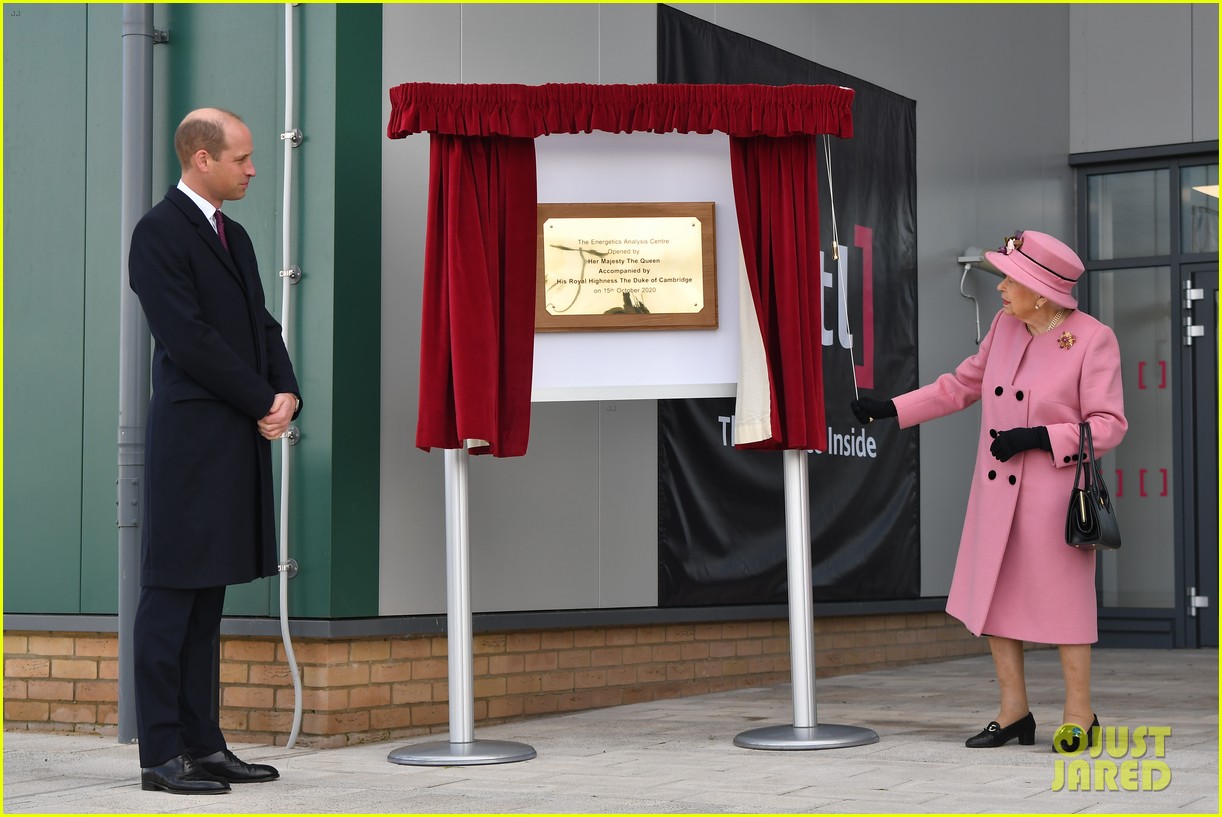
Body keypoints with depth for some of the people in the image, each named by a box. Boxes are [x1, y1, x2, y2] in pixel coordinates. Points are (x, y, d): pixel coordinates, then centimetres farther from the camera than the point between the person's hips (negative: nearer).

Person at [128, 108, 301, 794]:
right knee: (172, 595, -5)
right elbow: (189, 338, -15)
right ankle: (161, 756, -1)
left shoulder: (235, 235, 19)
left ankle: (202, 745, 16)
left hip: (242, 440, 9)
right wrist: (262, 403, -11)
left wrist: (288, 392, 0)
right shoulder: (160, 232, -8)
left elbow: (262, 326, 18)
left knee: (207, 596, 11)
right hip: (192, 437, -9)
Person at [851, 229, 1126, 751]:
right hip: (996, 491, 7)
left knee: (1061, 596, -1)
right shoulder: (1005, 325, 5)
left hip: (1054, 491, -6)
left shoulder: (1094, 340, -12)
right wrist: (891, 409, 12)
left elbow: (1109, 425, -12)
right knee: (993, 594, 9)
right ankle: (1014, 710, 20)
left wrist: (1040, 438, -21)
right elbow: (962, 385, 16)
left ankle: (1079, 714, 12)